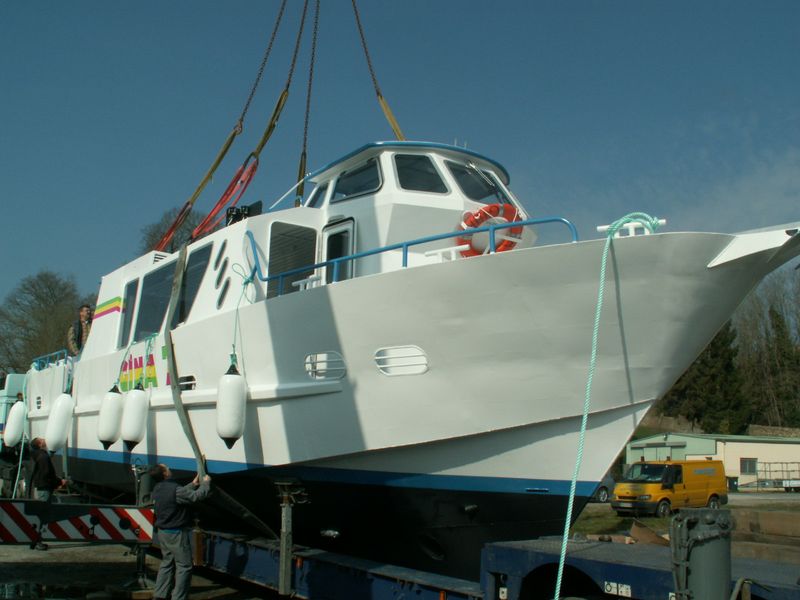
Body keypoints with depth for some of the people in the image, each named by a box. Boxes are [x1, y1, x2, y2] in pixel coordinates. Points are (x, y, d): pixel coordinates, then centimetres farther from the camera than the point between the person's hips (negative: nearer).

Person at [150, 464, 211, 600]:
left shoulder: (157, 490, 5)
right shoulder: (175, 489, -24)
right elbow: (196, 496, -20)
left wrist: (193, 484, 22)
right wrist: (206, 483, -4)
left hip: (163, 532, 9)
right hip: (176, 533, -9)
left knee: (166, 563, 19)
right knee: (184, 566, -1)